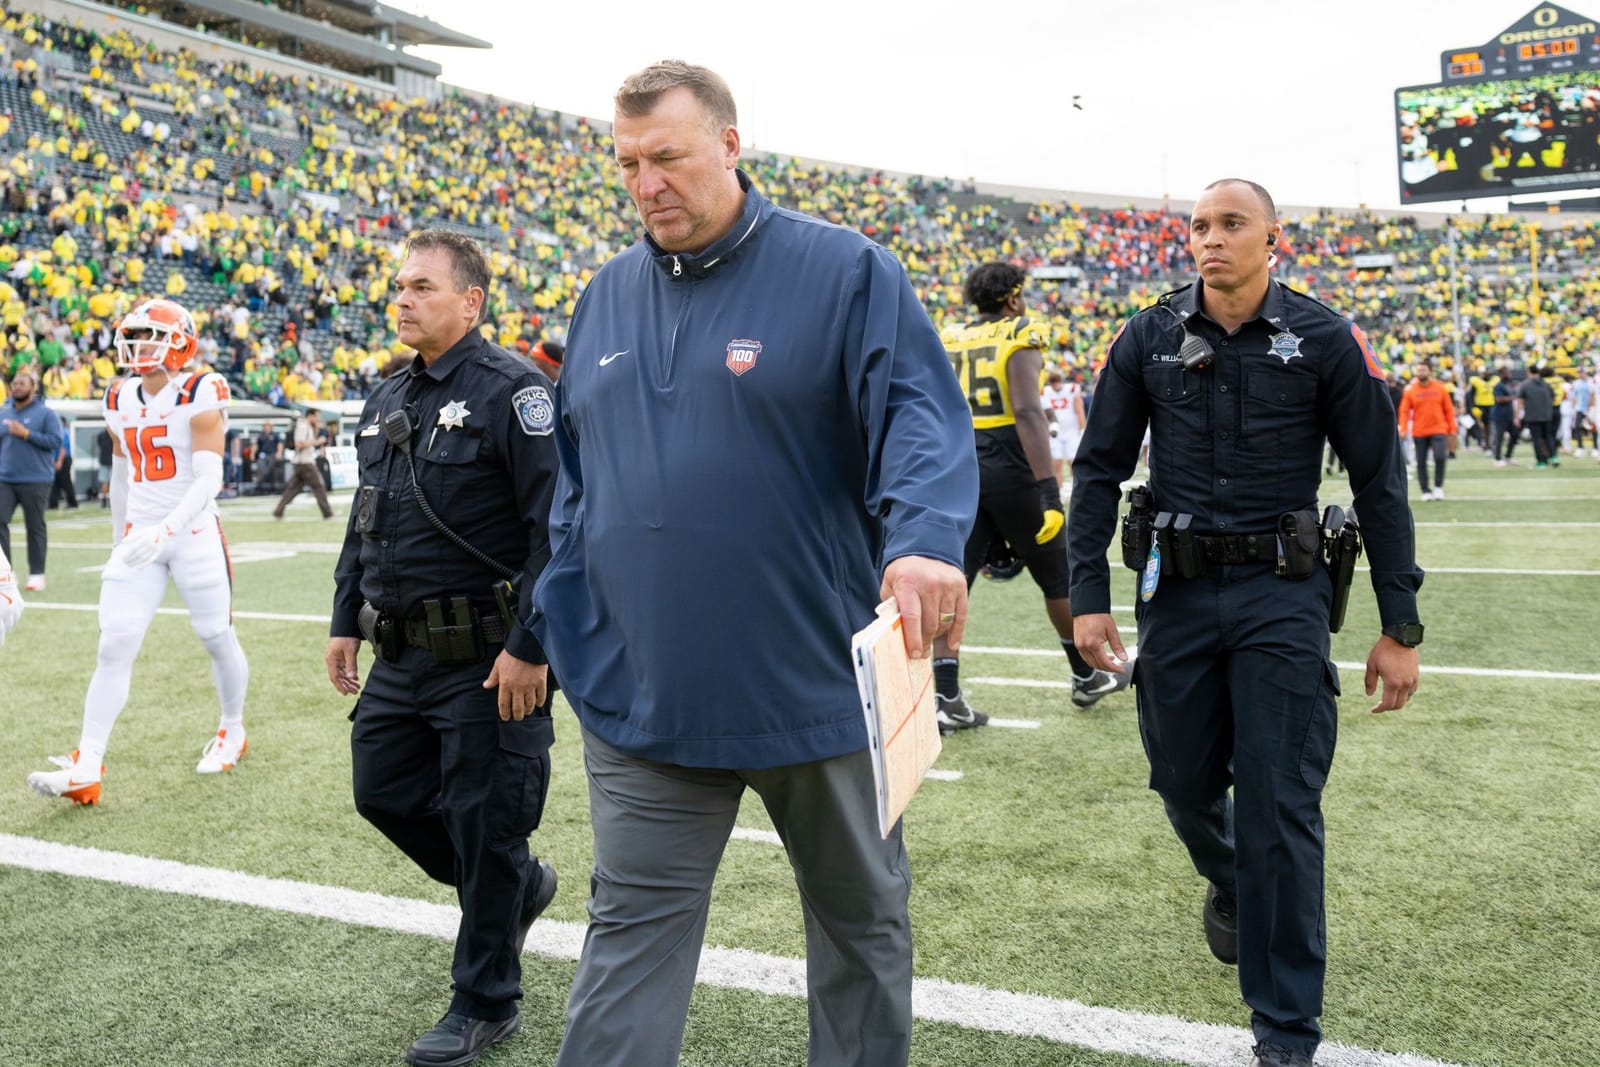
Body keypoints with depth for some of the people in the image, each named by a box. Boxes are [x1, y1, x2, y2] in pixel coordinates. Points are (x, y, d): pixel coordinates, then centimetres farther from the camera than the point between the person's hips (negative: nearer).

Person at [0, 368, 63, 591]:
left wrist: (26, 434, -16)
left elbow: (55, 441, -11)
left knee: (35, 527, 3)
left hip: (35, 481, -4)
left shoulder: (46, 414, -2)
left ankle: (36, 574, 10)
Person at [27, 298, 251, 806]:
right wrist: (120, 539, 24)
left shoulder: (199, 396, -11)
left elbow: (208, 479, -19)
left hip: (195, 533, -5)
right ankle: (87, 768, -5)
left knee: (218, 638, 8)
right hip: (140, 535, 5)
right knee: (114, 646, -4)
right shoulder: (121, 402, 9)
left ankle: (233, 731, 32)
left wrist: (165, 530, -30)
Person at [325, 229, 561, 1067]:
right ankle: (517, 887, 38)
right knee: (383, 791, 16)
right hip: (402, 656, 9)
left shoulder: (510, 391, -13)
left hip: (486, 660, -8)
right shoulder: (387, 402, 13)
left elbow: (555, 525, -19)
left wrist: (530, 647, -22)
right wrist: (346, 620, 17)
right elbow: (363, 522, 22)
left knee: (484, 825, 2)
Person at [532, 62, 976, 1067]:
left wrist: (925, 540, -36)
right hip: (642, 699, 3)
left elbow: (923, 414, -16)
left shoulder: (845, 270, -5)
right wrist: (564, 636, 10)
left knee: (862, 917, 17)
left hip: (819, 686, -3)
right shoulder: (608, 297, 10)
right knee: (633, 932, 8)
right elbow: (575, 485, 16)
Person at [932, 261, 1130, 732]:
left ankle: (947, 699, -3)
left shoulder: (947, 341, 11)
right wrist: (1048, 486, -20)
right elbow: (1026, 411, -17)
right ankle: (1087, 676, 28)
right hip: (1010, 470, -4)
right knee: (1058, 576, 13)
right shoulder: (1019, 336, -6)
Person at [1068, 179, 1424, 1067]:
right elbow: (1099, 469, 4)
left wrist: (1400, 628, -2)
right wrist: (1088, 595, -4)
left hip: (1283, 595, -2)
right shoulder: (1149, 340, 1)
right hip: (1178, 591, 2)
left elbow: (1378, 483, -1)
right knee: (1183, 782, 12)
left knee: (1281, 810, -2)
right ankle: (1227, 885, 49)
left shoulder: (1324, 341, -4)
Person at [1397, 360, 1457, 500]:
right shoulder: (1410, 390, 0)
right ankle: (1425, 491, 16)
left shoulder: (1441, 388, 2)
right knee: (1421, 462, 4)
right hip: (1419, 432, 1)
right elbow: (1404, 411, -2)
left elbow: (1449, 409, 6)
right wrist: (1403, 429, -13)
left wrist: (1452, 429, 4)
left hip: (1438, 430, -1)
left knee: (1440, 457, -17)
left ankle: (1438, 486, 2)